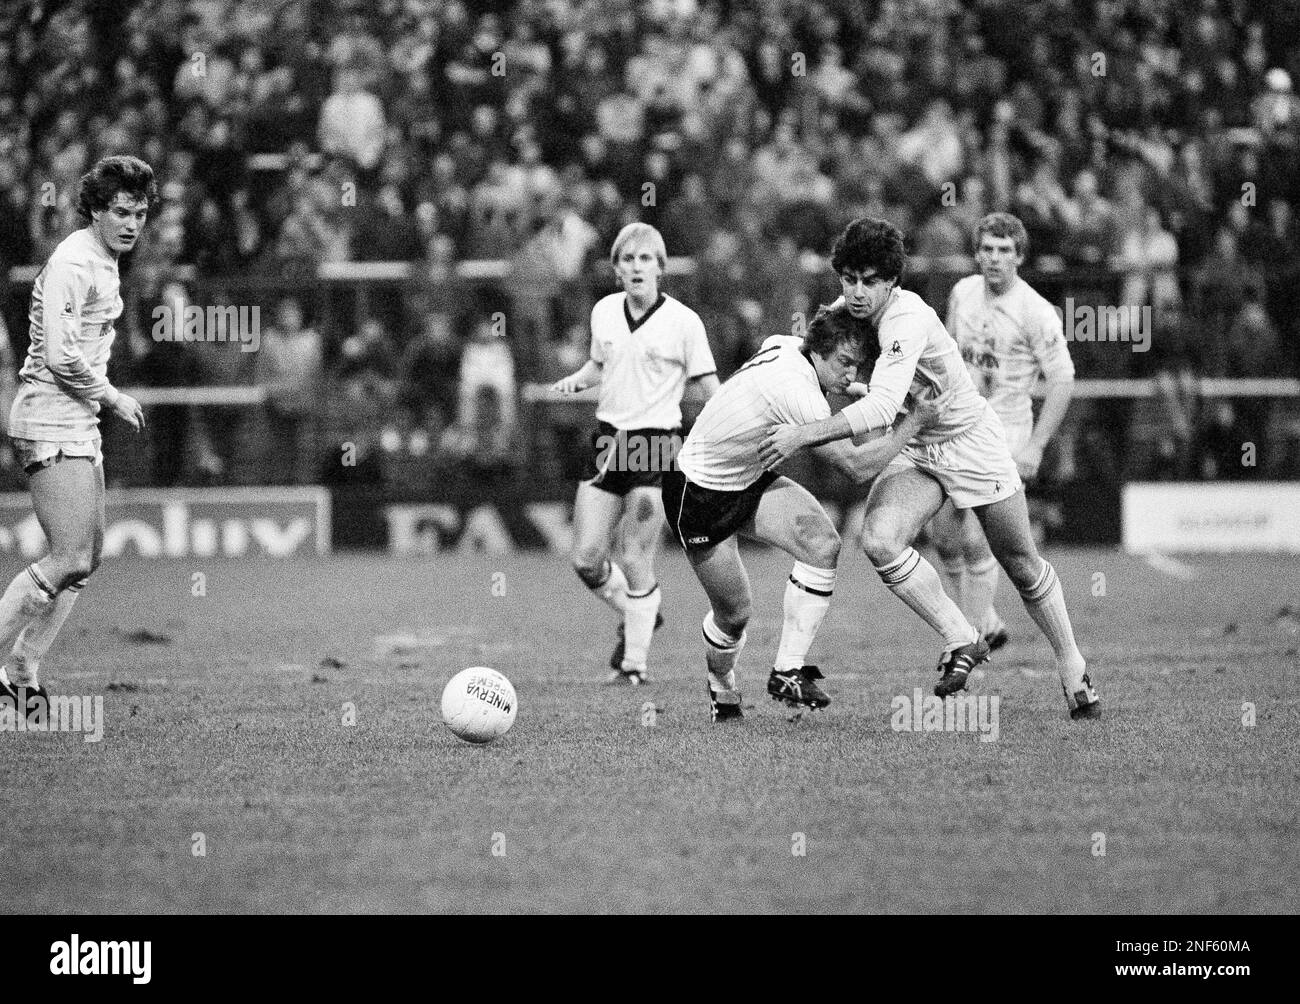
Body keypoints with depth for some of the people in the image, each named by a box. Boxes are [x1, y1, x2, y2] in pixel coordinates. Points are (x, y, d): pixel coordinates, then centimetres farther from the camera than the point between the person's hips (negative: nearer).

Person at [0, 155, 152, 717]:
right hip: (51, 422, -10)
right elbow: (59, 354, -22)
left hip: (78, 421, 10)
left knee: (88, 555, 9)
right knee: (70, 559, -15)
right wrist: (112, 398, -11)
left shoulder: (104, 262, 15)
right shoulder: (73, 263, -16)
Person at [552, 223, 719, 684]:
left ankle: (635, 662, 7)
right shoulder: (604, 312, 7)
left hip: (655, 444, -5)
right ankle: (637, 617, 28)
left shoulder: (683, 321, -8)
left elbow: (711, 390, -5)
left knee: (636, 562, -7)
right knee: (586, 559, 0)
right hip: (607, 439, 5)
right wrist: (575, 379, 5)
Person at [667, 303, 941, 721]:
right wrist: (914, 421, -25)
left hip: (750, 480, 9)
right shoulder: (797, 391, -34)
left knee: (822, 543, -17)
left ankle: (787, 671, -12)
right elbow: (860, 467, -32)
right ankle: (721, 690, 34)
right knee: (734, 614, -1)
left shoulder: (786, 344, -8)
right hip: (699, 496, -9)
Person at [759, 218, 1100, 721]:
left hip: (970, 439, -6)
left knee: (1022, 565, 8)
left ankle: (1073, 668, 28)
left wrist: (803, 434, -45)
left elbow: (881, 407, -44)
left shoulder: (907, 319, -31)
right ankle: (961, 640, -9)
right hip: (914, 450, 6)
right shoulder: (849, 311, -7)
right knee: (879, 539, -23)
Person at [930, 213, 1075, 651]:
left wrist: (1035, 446, -16)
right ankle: (986, 622, 25)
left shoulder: (1037, 313, -15)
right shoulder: (963, 293, 4)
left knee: (974, 538, -15)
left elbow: (1063, 380, -13)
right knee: (943, 535, 7)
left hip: (1004, 434, -7)